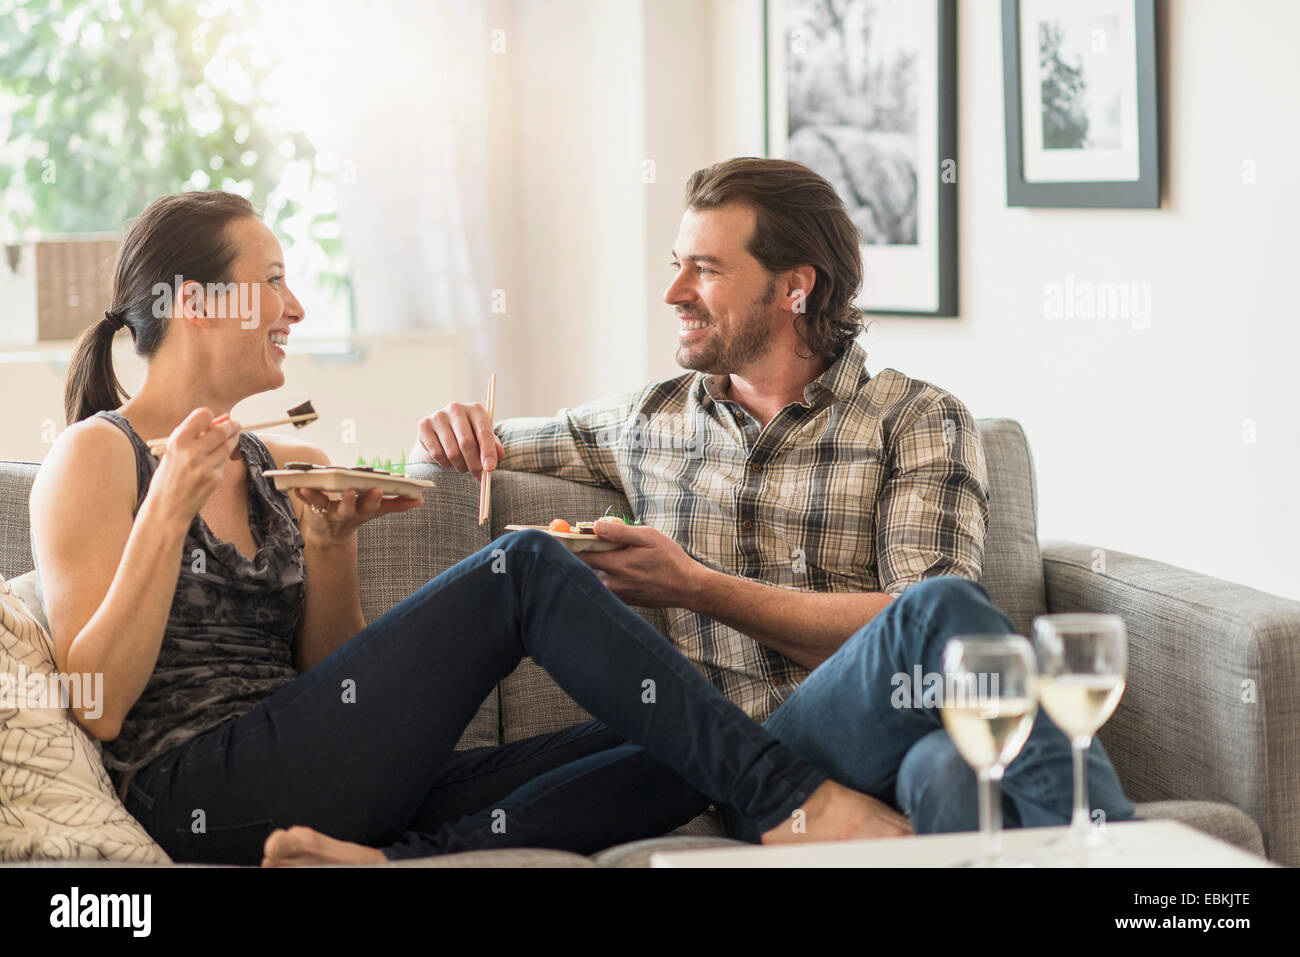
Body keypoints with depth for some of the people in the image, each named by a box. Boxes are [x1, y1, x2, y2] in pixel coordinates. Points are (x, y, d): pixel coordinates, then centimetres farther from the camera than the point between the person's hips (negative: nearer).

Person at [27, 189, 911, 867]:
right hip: (200, 800, -7)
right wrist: (167, 509, -14)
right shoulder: (98, 457, 2)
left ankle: (384, 860, -31)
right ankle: (791, 799, -22)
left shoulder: (287, 467, 21)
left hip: (325, 785, 7)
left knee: (665, 758, -12)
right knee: (526, 571, -19)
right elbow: (97, 706, -7)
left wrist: (329, 547, 4)